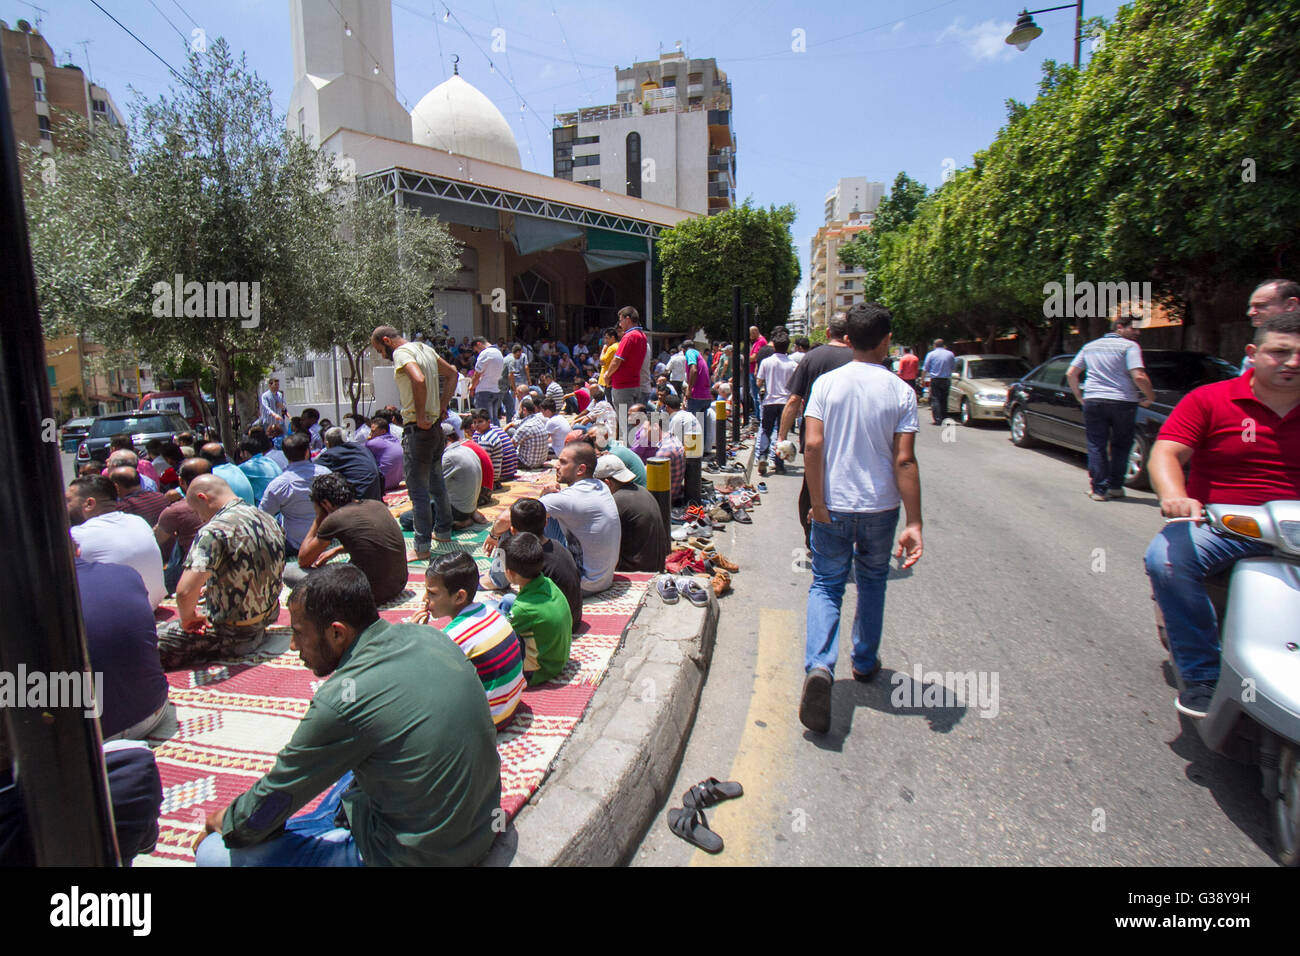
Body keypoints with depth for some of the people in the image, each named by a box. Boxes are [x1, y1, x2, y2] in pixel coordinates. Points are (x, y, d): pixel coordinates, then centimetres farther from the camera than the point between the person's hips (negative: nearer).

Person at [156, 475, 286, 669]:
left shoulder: (213, 531, -22)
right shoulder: (269, 520, 2)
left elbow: (185, 591, -32)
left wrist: (187, 617, -12)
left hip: (232, 634, -8)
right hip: (267, 620, 8)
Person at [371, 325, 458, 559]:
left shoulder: (402, 353, -13)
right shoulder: (425, 349, 13)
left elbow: (419, 380, -31)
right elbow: (451, 373, 21)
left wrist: (420, 416, -22)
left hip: (419, 429, -9)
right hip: (436, 425, 9)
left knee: (418, 490, -2)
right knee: (436, 482, 21)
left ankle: (422, 545, 3)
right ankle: (443, 530, 32)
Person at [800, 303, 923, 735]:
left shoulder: (827, 383, -5)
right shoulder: (900, 391, -6)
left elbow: (813, 445, -13)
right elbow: (905, 461, -11)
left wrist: (817, 503, -7)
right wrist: (913, 523, -9)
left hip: (833, 506, 0)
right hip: (880, 507, 1)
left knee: (826, 585, 8)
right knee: (871, 583, 20)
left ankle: (819, 666, -13)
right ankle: (864, 662, 35)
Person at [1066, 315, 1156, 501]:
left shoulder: (1090, 346, 13)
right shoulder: (1130, 346, -3)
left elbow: (1070, 374, 13)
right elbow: (1139, 377, -15)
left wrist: (1079, 396, 20)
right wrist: (1150, 396, 0)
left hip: (1093, 402, 3)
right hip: (1123, 402, -3)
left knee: (1096, 446, 5)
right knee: (1120, 446, 12)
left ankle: (1099, 489, 2)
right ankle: (1115, 487, 14)